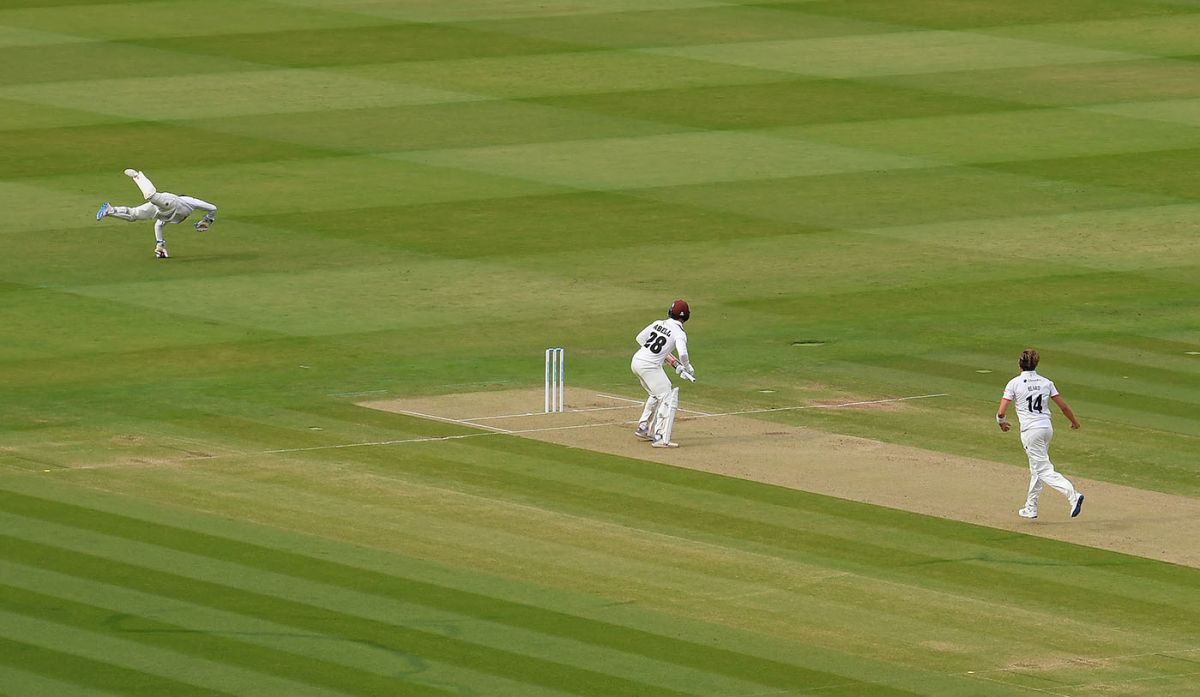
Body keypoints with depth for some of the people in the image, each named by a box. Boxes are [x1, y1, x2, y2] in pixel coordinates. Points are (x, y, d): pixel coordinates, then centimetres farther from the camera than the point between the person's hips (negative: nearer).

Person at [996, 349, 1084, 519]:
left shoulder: (1014, 383, -6)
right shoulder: (1046, 383, 6)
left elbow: (1001, 412, -9)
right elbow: (1063, 406, 6)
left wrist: (1002, 422, 14)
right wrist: (1074, 421, 25)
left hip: (1030, 430, -6)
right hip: (1047, 428, 6)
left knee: (1044, 471, -7)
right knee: (1036, 468, 20)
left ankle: (1072, 494, -27)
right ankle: (1031, 508, 27)